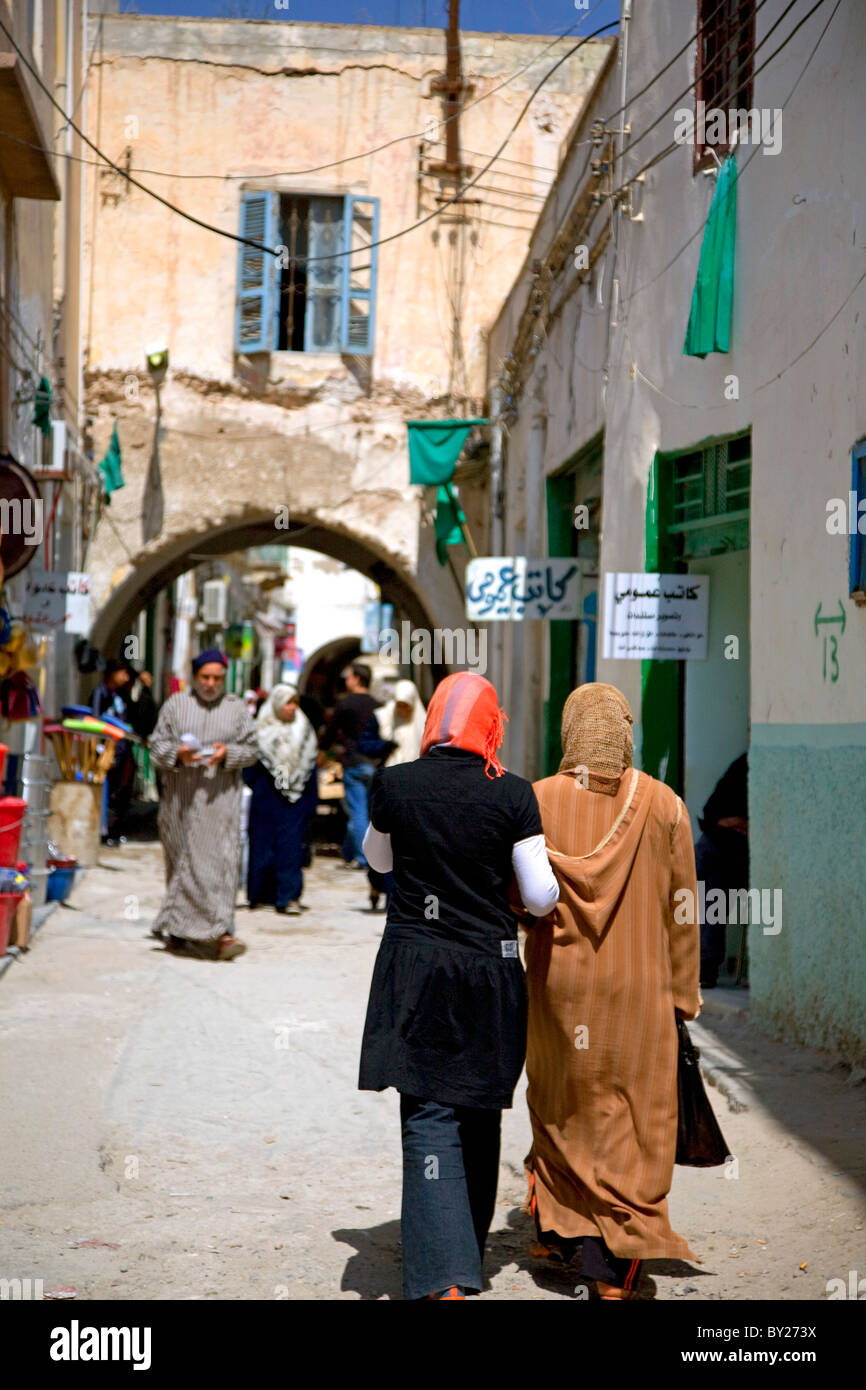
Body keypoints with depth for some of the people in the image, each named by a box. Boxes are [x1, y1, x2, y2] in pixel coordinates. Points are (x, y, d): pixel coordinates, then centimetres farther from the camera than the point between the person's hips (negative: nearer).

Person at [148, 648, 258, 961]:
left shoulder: (236, 708, 9)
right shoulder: (176, 704, 7)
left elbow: (251, 750, 7)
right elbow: (157, 745, 5)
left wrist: (227, 754, -13)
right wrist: (177, 754, -15)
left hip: (221, 798, 0)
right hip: (181, 798, 0)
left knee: (221, 861, -7)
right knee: (183, 862, 2)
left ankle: (220, 933, -8)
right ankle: (179, 930, 12)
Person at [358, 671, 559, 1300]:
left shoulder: (394, 783, -4)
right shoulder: (513, 794, -8)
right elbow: (541, 896, -7)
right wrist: (556, 871, 14)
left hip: (414, 968, 0)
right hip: (489, 968, 0)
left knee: (430, 1117, -1)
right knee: (480, 1113, 17)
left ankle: (443, 1276, -12)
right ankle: (469, 1246, 33)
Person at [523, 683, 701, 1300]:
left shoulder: (538, 800, -8)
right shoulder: (663, 804, -8)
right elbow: (681, 909, -3)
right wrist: (684, 995, 6)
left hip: (558, 983, 1)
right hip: (638, 987, -1)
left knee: (560, 1108, 21)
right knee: (631, 1120, 7)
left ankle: (556, 1232, 31)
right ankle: (613, 1268, 4)